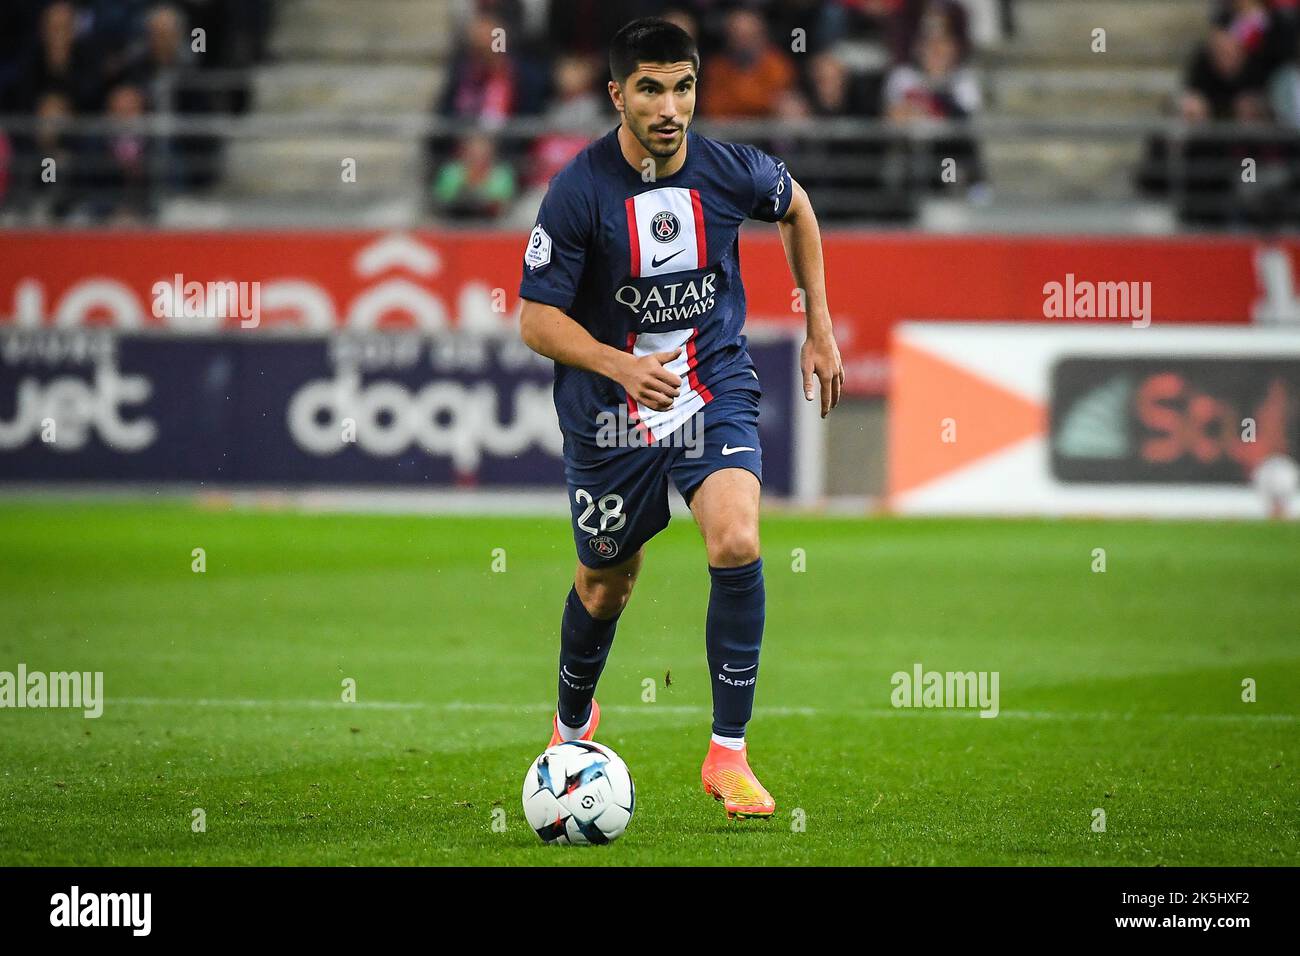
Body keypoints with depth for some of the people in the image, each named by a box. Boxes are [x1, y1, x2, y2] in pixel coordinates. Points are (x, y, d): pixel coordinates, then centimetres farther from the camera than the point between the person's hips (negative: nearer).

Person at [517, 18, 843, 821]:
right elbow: (537, 320, -14)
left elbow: (796, 208, 14)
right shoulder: (579, 191, -17)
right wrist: (619, 365, -31)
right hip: (609, 417, -1)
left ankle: (729, 755, -13)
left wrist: (821, 331, 13)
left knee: (737, 546, -23)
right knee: (606, 585, 14)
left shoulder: (731, 172, -10)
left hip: (714, 389, 1)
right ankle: (572, 723, 47)